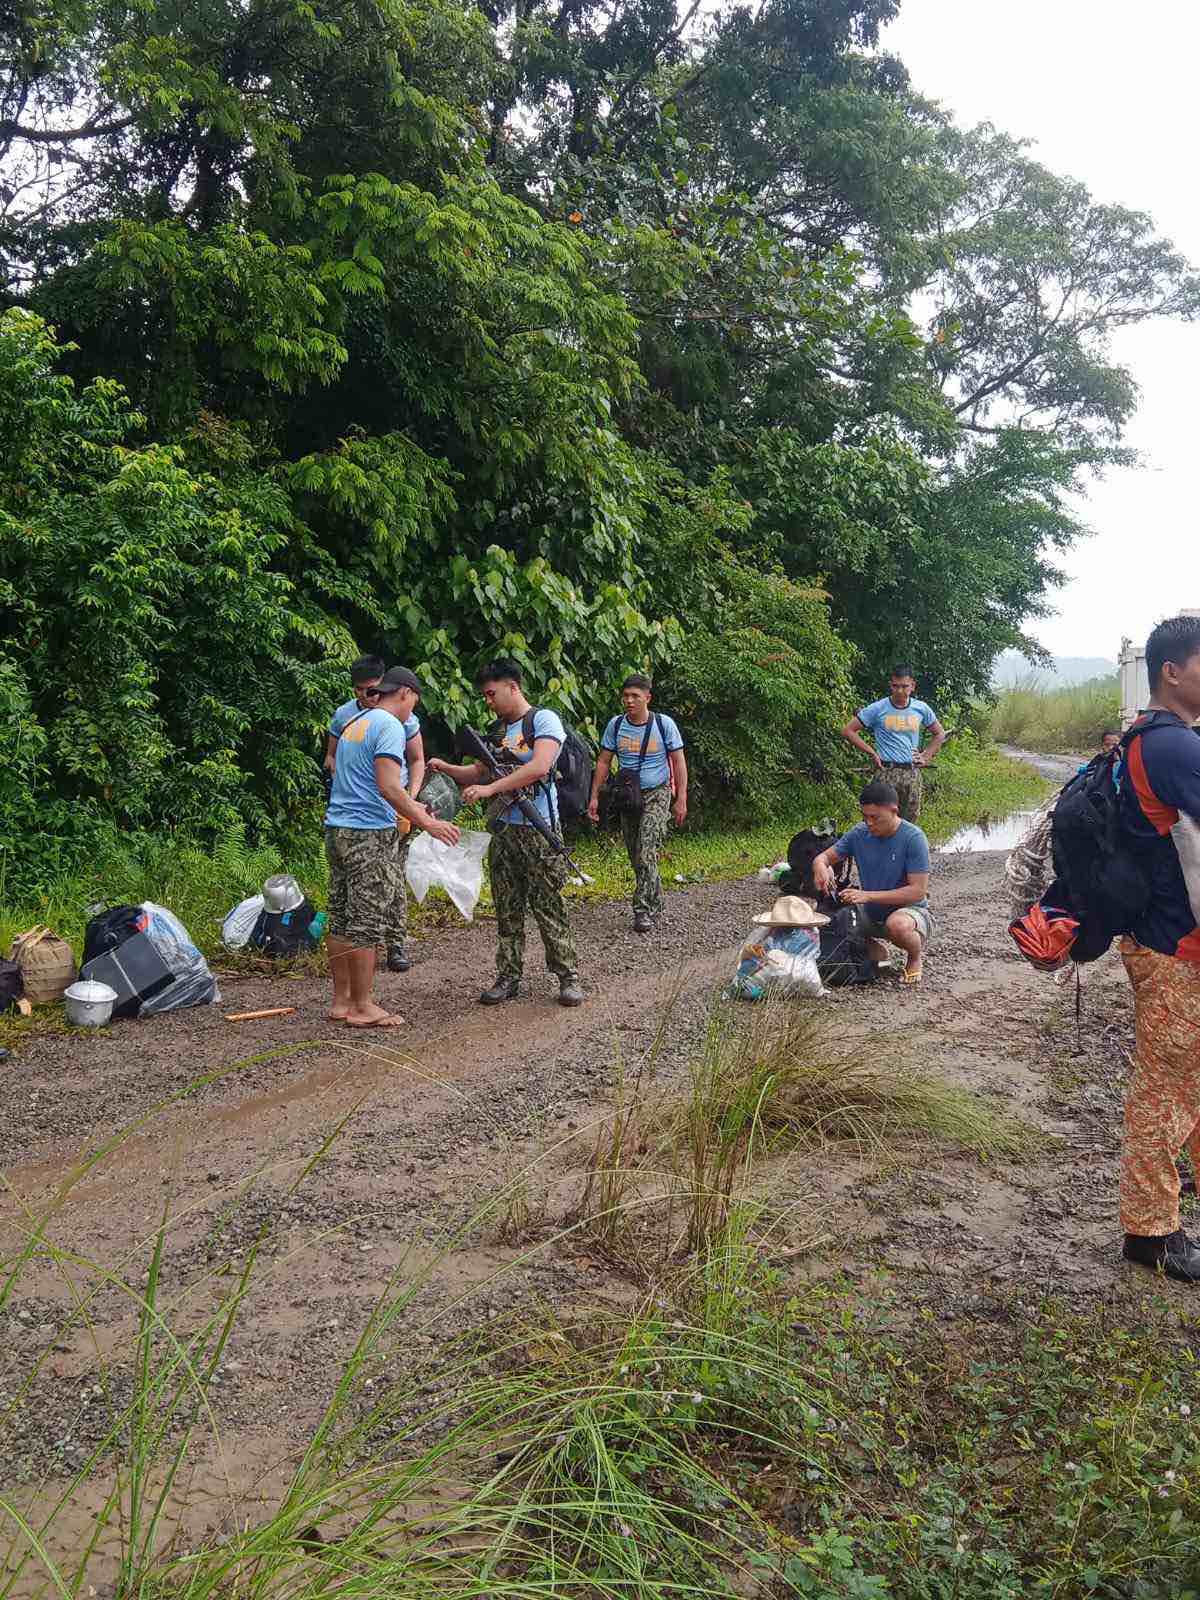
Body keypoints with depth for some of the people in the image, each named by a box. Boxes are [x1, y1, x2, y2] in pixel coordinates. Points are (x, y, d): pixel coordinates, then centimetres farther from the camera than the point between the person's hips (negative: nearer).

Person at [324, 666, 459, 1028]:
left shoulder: (353, 722, 17)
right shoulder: (390, 726, -11)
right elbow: (388, 787, -22)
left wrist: (410, 807, 32)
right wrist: (426, 822, -17)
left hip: (337, 830, 9)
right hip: (370, 835, -9)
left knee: (342, 918, 12)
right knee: (367, 923, -3)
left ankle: (342, 1000, 19)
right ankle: (362, 1007, 3)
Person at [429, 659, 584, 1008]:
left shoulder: (544, 720, -6)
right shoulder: (496, 730, 16)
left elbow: (538, 768, -20)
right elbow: (477, 773, 21)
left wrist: (490, 788, -22)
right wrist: (446, 768, 2)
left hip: (537, 829, -7)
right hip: (501, 829, 7)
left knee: (548, 907, -4)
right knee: (507, 910, 8)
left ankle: (568, 976, 5)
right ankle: (508, 977, 15)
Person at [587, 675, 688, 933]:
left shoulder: (664, 724, -6)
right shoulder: (616, 725, 2)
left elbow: (679, 762, -3)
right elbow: (603, 762, 7)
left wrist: (681, 800, -8)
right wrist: (594, 797, 1)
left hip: (657, 794, -4)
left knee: (646, 853, -17)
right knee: (636, 857, 10)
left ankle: (643, 910, -13)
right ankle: (656, 903, 26)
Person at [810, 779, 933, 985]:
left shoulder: (913, 838, -19)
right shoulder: (859, 833, -4)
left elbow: (918, 891, -22)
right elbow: (824, 857, 3)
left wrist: (868, 896, -28)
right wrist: (820, 867, -24)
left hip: (910, 909, -5)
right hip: (872, 914, 5)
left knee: (897, 924, -39)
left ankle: (915, 959, -3)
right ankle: (873, 949, 13)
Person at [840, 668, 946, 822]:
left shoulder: (921, 708, 7)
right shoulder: (878, 709, -4)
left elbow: (939, 734, 22)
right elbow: (848, 731, -2)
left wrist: (926, 756, 9)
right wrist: (872, 753, -4)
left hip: (913, 772, 4)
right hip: (887, 771, -4)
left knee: (911, 818, 8)